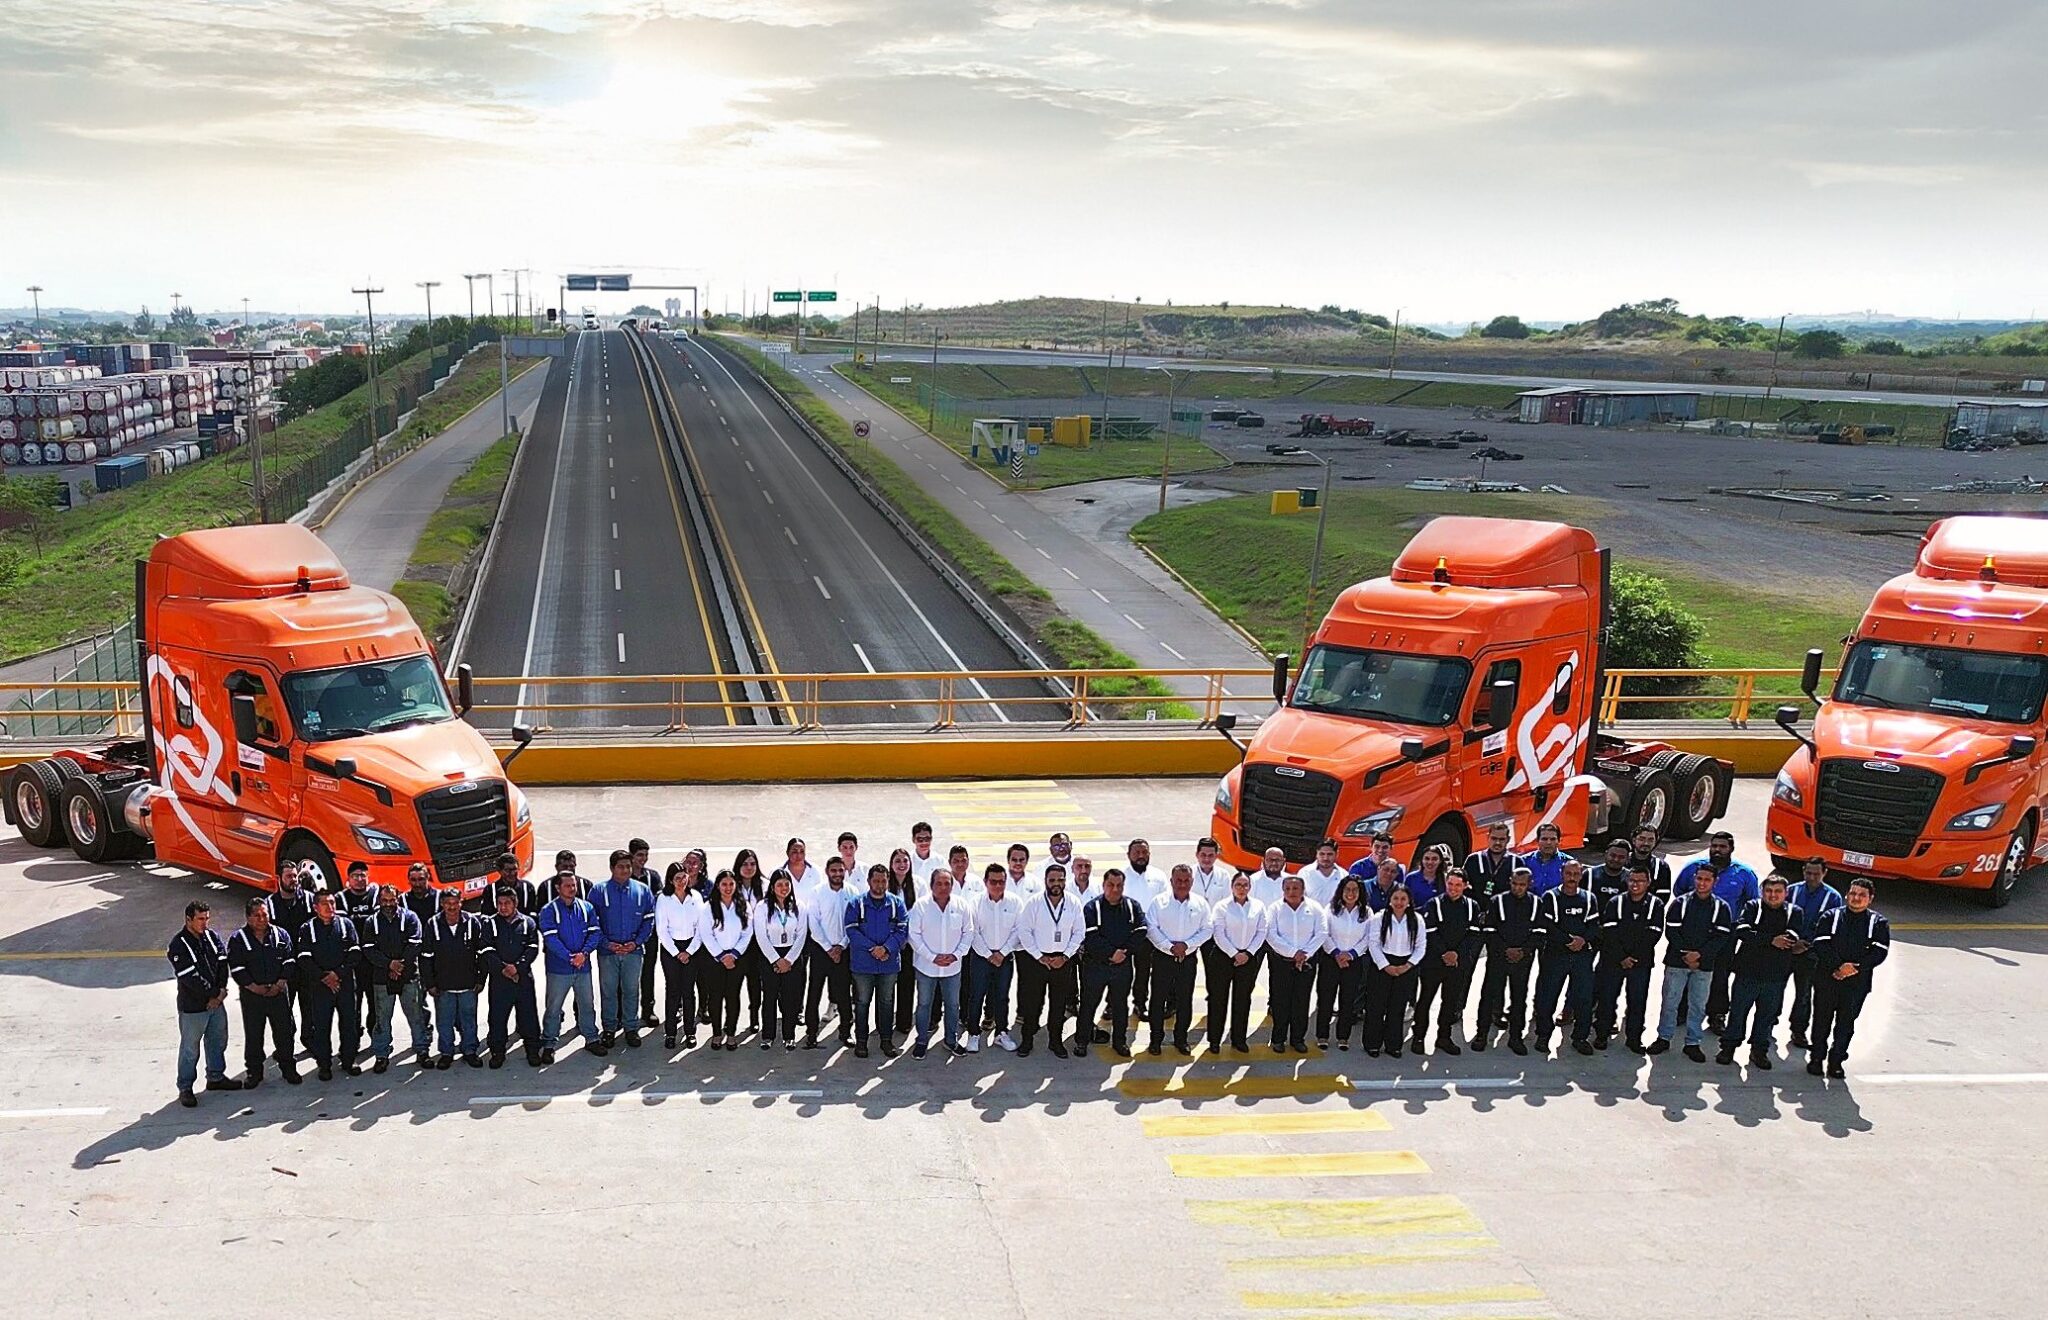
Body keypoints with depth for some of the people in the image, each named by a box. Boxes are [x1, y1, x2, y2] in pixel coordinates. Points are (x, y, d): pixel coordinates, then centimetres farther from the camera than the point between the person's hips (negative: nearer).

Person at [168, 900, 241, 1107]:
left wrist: (221, 991, -13)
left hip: (216, 1001, 7)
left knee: (218, 1041, 19)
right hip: (192, 1006, -7)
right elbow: (190, 978, -21)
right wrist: (213, 995, -16)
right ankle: (185, 1088, 15)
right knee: (190, 1049, 3)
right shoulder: (178, 946, -18)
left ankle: (216, 1077, 35)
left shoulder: (211, 936, 2)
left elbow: (222, 962, -1)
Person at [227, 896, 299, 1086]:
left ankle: (287, 1068, 20)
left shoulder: (281, 935, 3)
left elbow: (288, 961, 1)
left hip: (279, 991, 1)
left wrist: (280, 984, -11)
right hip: (251, 995, -1)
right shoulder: (237, 939, -2)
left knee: (284, 1031, 7)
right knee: (253, 1035, 7)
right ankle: (254, 1072, 20)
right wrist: (253, 986, -14)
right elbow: (236, 968, -7)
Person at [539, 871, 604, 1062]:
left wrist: (584, 953, -16)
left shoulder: (586, 907, 5)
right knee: (554, 1007, 3)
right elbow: (550, 938, -14)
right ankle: (548, 1044, 14)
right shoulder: (549, 910, -6)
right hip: (558, 968, -3)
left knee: (587, 1003, 12)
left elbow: (594, 932, 0)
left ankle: (591, 1038, 27)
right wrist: (570, 957, -22)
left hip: (583, 966, 3)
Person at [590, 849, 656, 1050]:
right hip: (607, 951, -1)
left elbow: (649, 920, 5)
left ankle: (631, 1028, 18)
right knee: (608, 990, 5)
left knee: (631, 990, 7)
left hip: (633, 950, 1)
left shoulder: (642, 891, 5)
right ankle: (609, 1029, 16)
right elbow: (593, 922, 0)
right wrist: (607, 943, -11)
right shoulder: (599, 891, 1)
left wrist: (637, 942, -8)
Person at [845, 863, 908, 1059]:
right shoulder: (856, 904, -1)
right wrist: (872, 948, -17)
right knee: (862, 1002, 6)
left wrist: (886, 948, -17)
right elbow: (852, 931, -8)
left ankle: (887, 1039, 20)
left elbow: (903, 930, -3)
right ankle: (861, 1040, 16)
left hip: (890, 963, 1)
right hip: (863, 963, -1)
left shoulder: (897, 903, 3)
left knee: (887, 1002, 10)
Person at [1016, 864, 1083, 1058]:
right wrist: (1040, 956, -10)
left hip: (1063, 960, 2)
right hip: (1036, 959, -2)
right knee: (1032, 1002, 2)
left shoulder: (1073, 904, -1)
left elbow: (1078, 933, 3)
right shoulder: (1034, 903, -7)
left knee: (1059, 1003, 9)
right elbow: (1024, 931, -6)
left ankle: (1056, 1041, 23)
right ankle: (1027, 1040, 15)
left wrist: (1065, 956, -6)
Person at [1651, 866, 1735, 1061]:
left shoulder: (1721, 907, 2)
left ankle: (1692, 1043, 15)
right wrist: (1686, 954, -13)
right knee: (1670, 1001, 4)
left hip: (1704, 964, 0)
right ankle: (1664, 1038, 16)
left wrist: (1699, 954, -15)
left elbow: (1722, 936, -5)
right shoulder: (1680, 903, 1)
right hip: (1676, 961, 0)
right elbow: (1671, 931, -3)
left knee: (1698, 1005, 5)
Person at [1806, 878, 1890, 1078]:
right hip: (1826, 978, 0)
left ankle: (1836, 1061, 19)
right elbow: (1820, 945, -5)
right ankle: (1816, 1058, 18)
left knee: (1846, 1023, 6)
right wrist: (1838, 967, -17)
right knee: (1822, 1020, 5)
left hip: (1857, 983, 0)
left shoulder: (1878, 922, 5)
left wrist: (1855, 967, -15)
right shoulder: (1831, 916, 4)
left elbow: (1879, 952, -5)